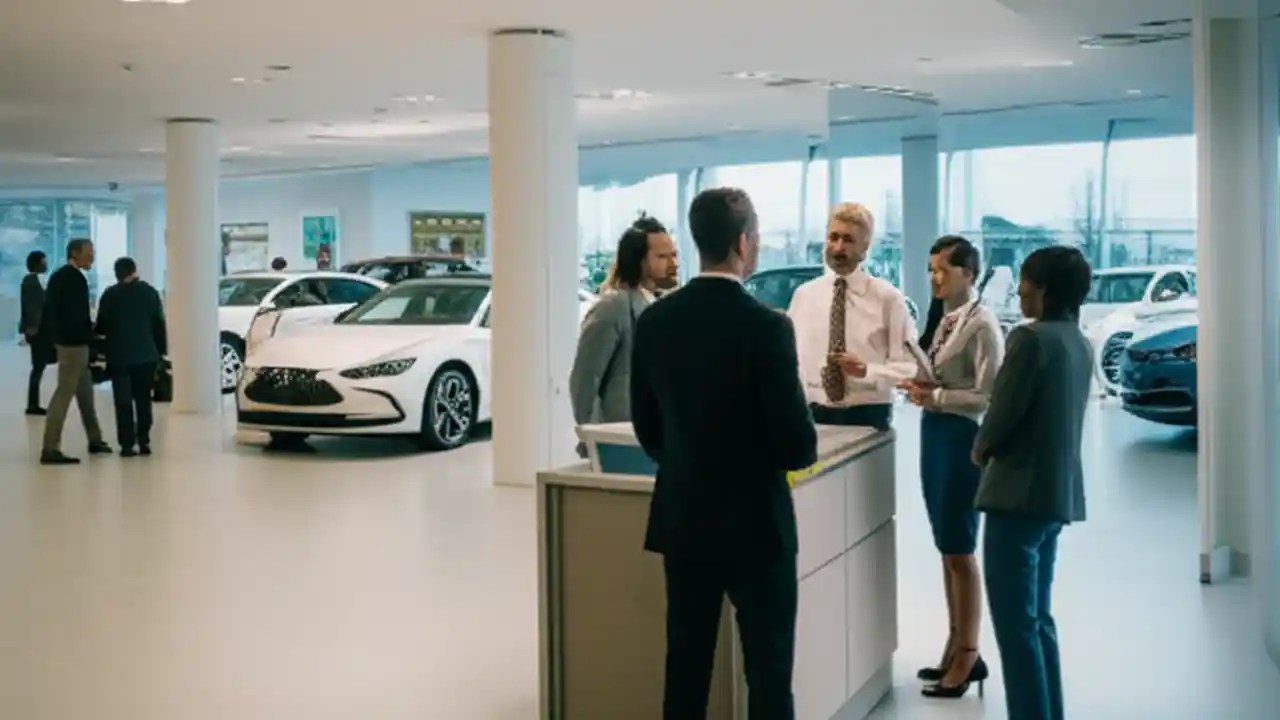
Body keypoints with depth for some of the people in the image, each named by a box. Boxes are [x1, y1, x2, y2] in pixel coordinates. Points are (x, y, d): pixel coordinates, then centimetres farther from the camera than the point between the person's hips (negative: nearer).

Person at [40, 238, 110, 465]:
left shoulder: (58, 275, 14)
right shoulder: (76, 278, -15)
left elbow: (50, 310, 15)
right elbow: (77, 314, -21)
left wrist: (54, 336, 13)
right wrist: (90, 335, -8)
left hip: (63, 339, 10)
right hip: (74, 342, -10)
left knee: (84, 390, 18)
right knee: (64, 393, -8)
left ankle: (95, 440, 27)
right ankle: (50, 449, -8)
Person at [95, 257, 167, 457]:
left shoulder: (110, 295, -2)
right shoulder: (149, 292, 2)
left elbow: (101, 327, 0)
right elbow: (159, 324, 1)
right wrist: (161, 351, 6)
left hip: (119, 356, -1)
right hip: (146, 354, 2)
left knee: (123, 402, 1)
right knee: (143, 400, 11)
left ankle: (127, 444, -3)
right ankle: (143, 441, 7)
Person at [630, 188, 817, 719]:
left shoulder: (654, 320, -1)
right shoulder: (767, 326, -18)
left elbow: (646, 427, 8)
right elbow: (798, 446, -17)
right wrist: (791, 453, 6)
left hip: (681, 517, 5)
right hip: (754, 523, -5)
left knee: (685, 666, 14)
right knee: (768, 673, 5)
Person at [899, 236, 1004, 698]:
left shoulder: (981, 323, -15)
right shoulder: (940, 318, 10)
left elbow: (989, 396, -18)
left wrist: (936, 397, -20)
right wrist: (919, 386, -3)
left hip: (962, 438, -8)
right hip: (934, 434, 8)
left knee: (960, 552, 1)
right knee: (946, 549, 14)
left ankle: (968, 656, 14)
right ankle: (955, 647, 25)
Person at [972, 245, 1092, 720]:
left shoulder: (1031, 338, -16)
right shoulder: (1079, 343, 12)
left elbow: (1002, 413, -16)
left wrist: (981, 450, 3)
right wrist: (994, 448, 12)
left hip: (1022, 493, -9)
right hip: (1058, 493, 9)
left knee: (1014, 624, -2)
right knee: (1037, 619, 17)